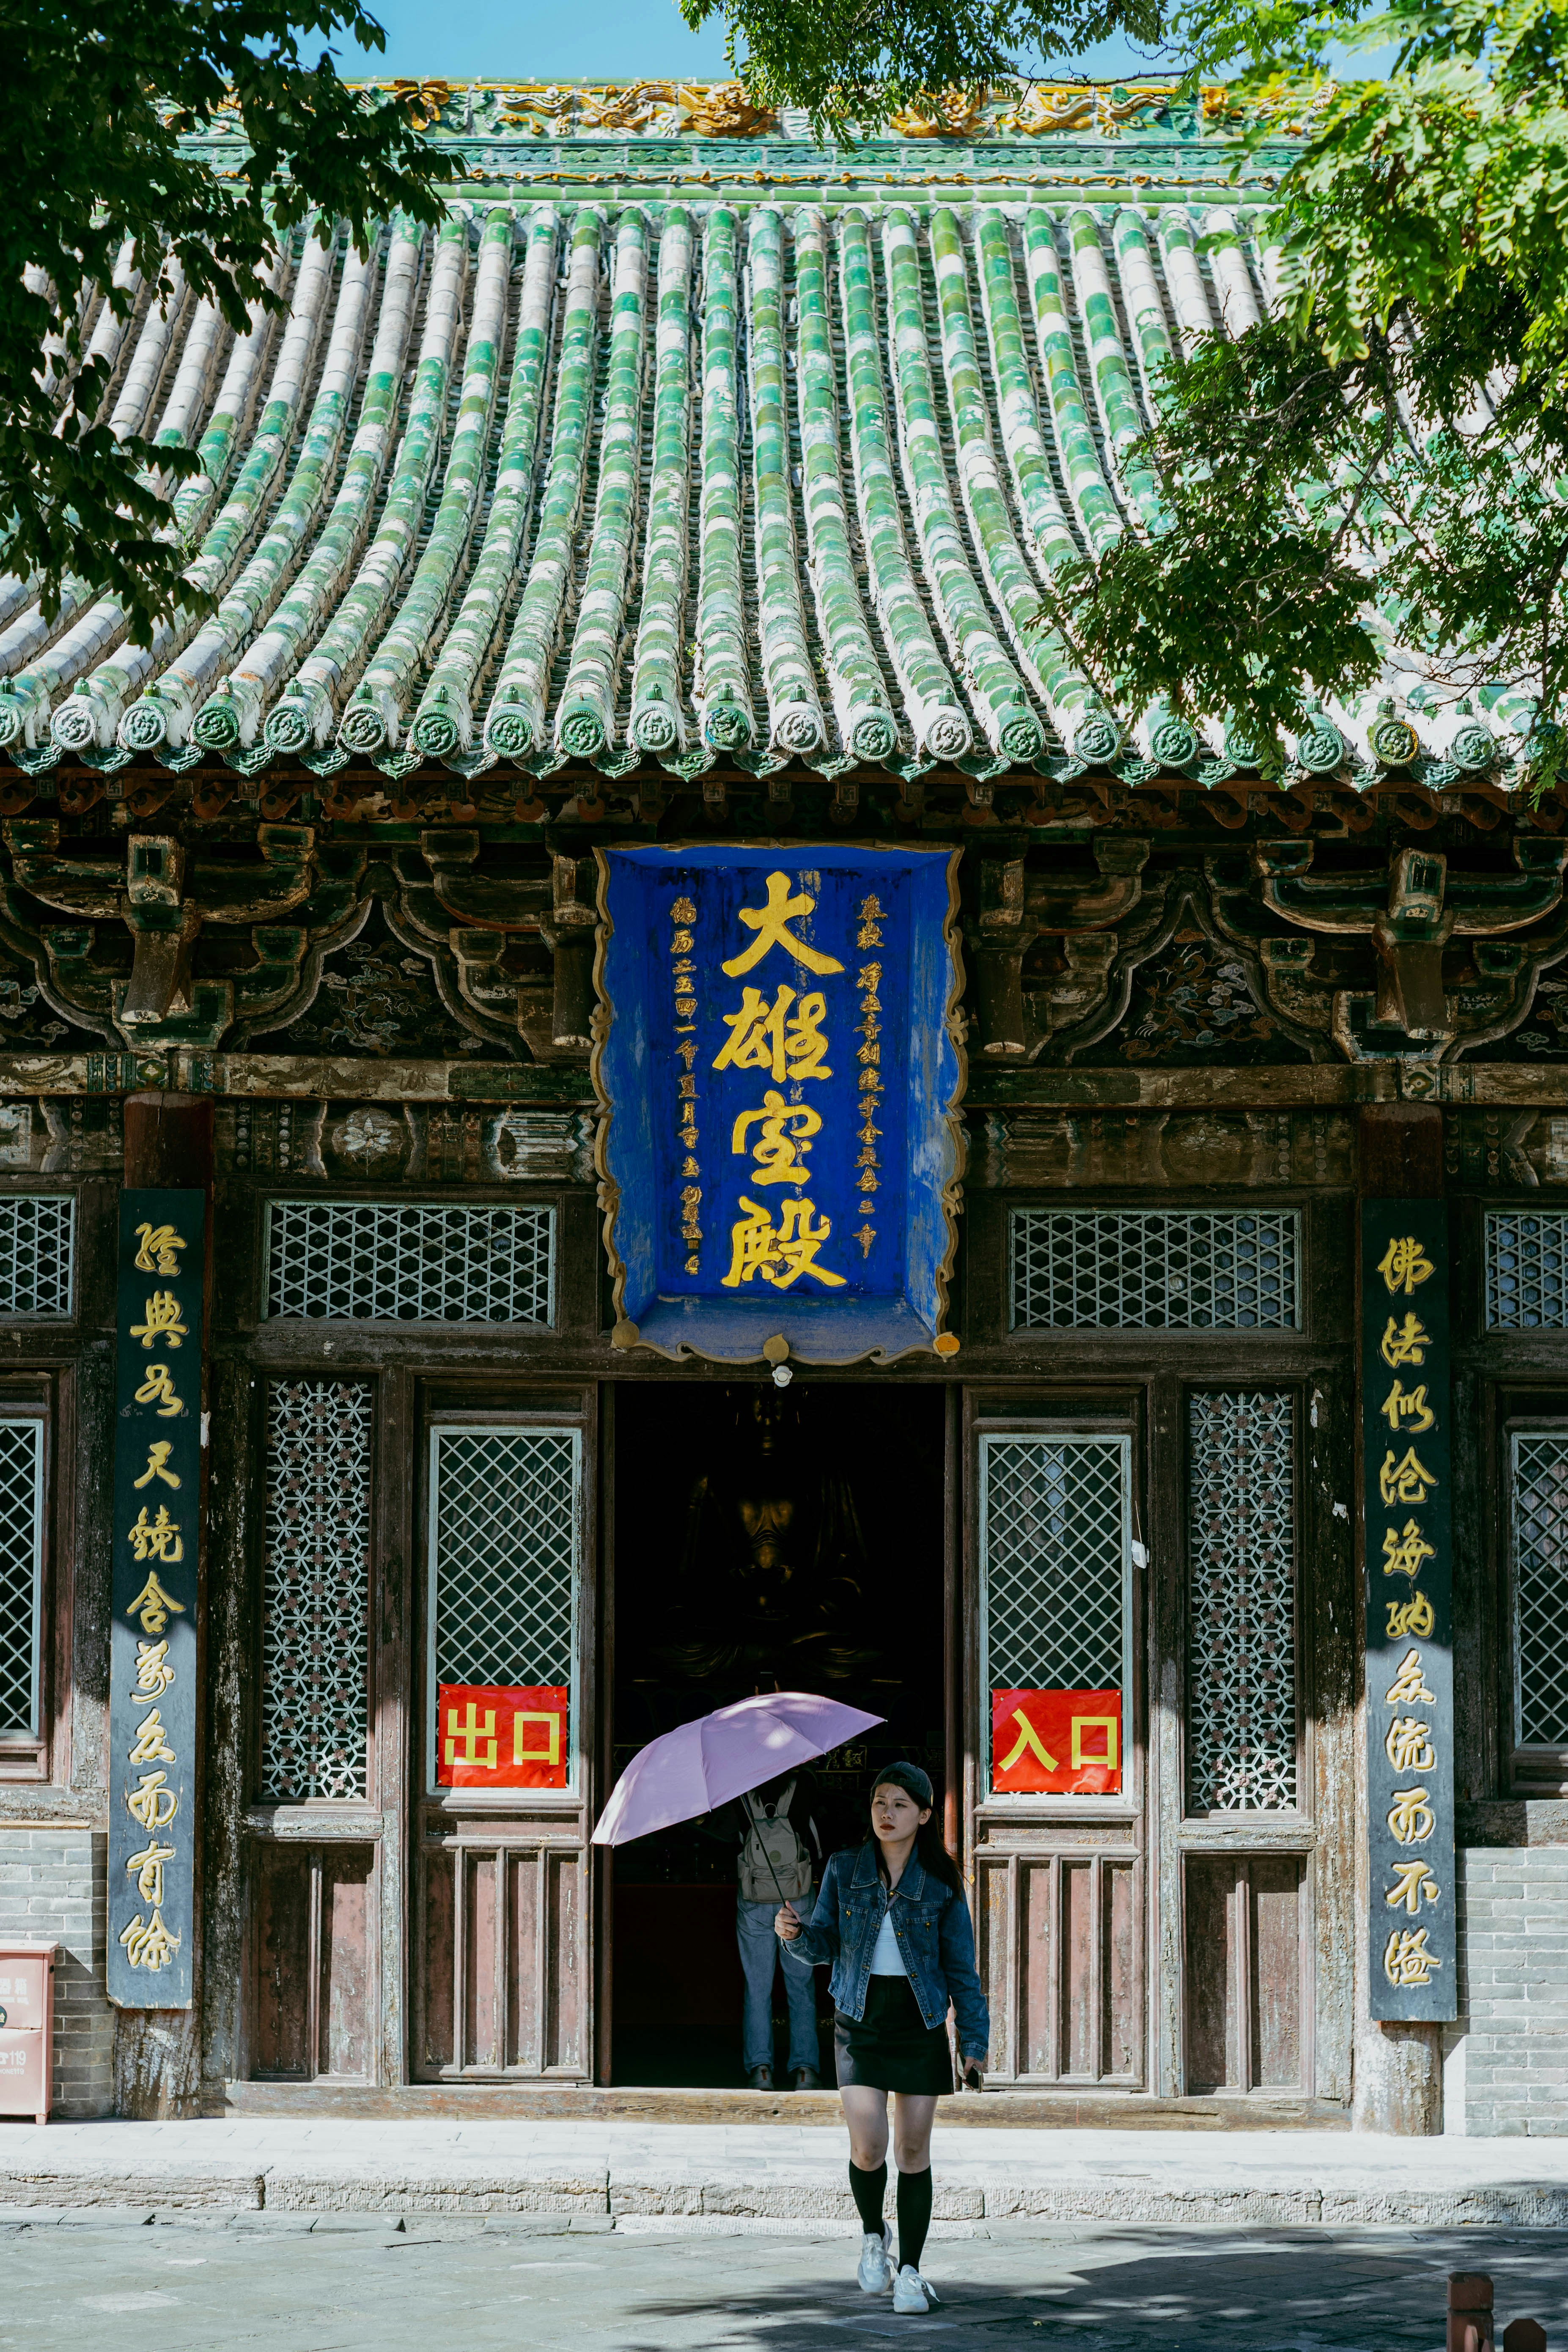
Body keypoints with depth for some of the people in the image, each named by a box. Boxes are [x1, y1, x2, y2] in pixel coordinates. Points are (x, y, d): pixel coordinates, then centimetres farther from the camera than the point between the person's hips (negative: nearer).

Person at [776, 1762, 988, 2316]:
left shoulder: (941, 1885, -1)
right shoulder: (844, 1869, 2)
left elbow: (961, 1971, 3)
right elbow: (824, 1944, 3)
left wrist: (974, 2042, -1)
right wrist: (797, 1934, -20)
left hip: (920, 2026, 0)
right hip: (859, 2023, 0)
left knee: (913, 2149, 0)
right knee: (868, 2147, -10)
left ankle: (910, 2271, 9)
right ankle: (873, 2236, 19)